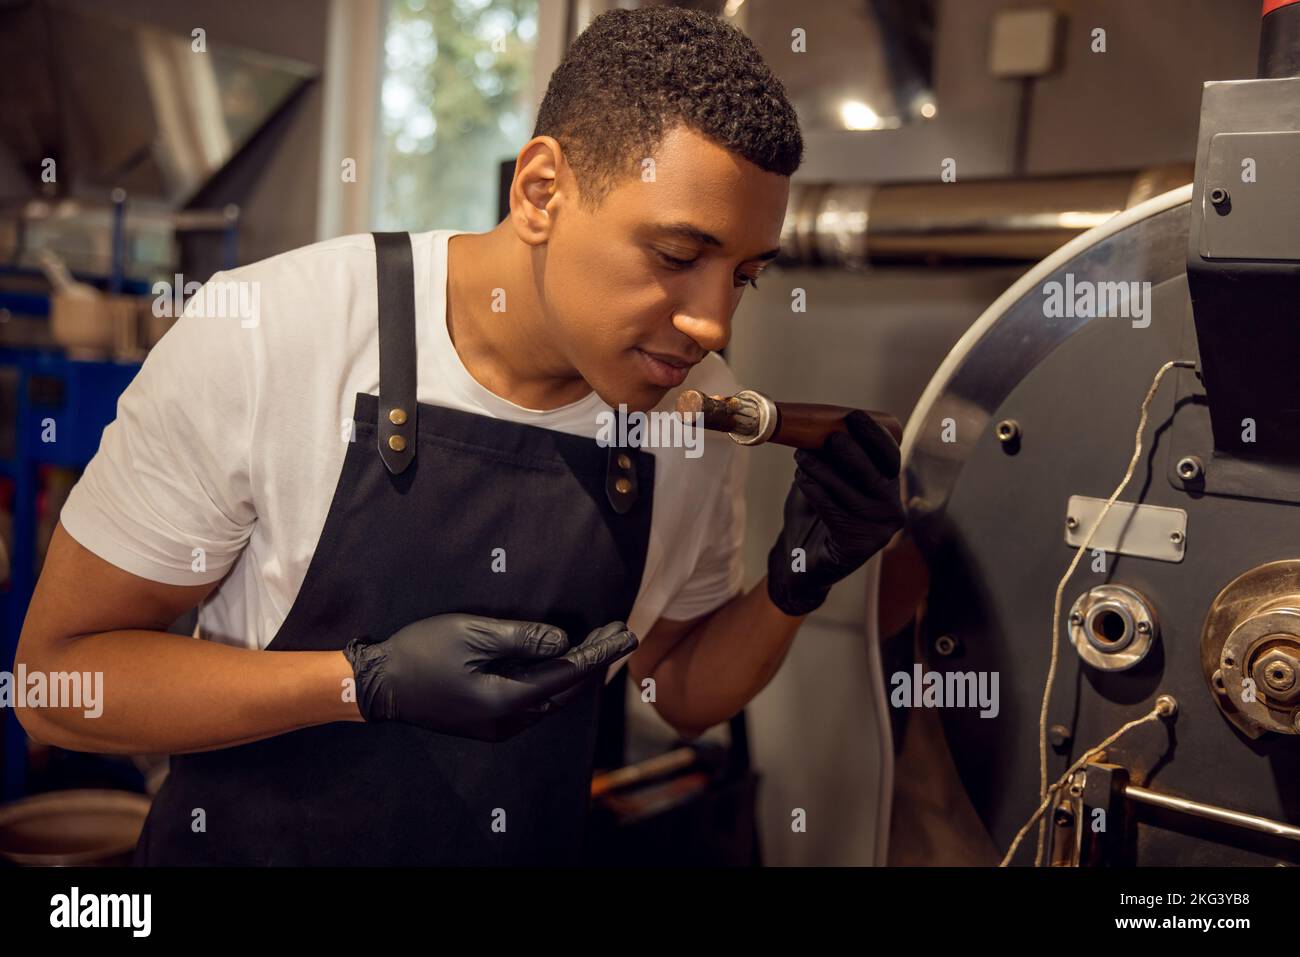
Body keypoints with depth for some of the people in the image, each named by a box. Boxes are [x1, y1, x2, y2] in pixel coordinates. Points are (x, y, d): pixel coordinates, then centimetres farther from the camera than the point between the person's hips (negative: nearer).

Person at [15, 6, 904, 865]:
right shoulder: (261, 337, -23)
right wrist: (371, 682, -28)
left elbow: (683, 689, 1)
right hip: (248, 841, -3)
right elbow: (57, 671, -16)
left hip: (539, 843, 4)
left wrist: (794, 587, -18)